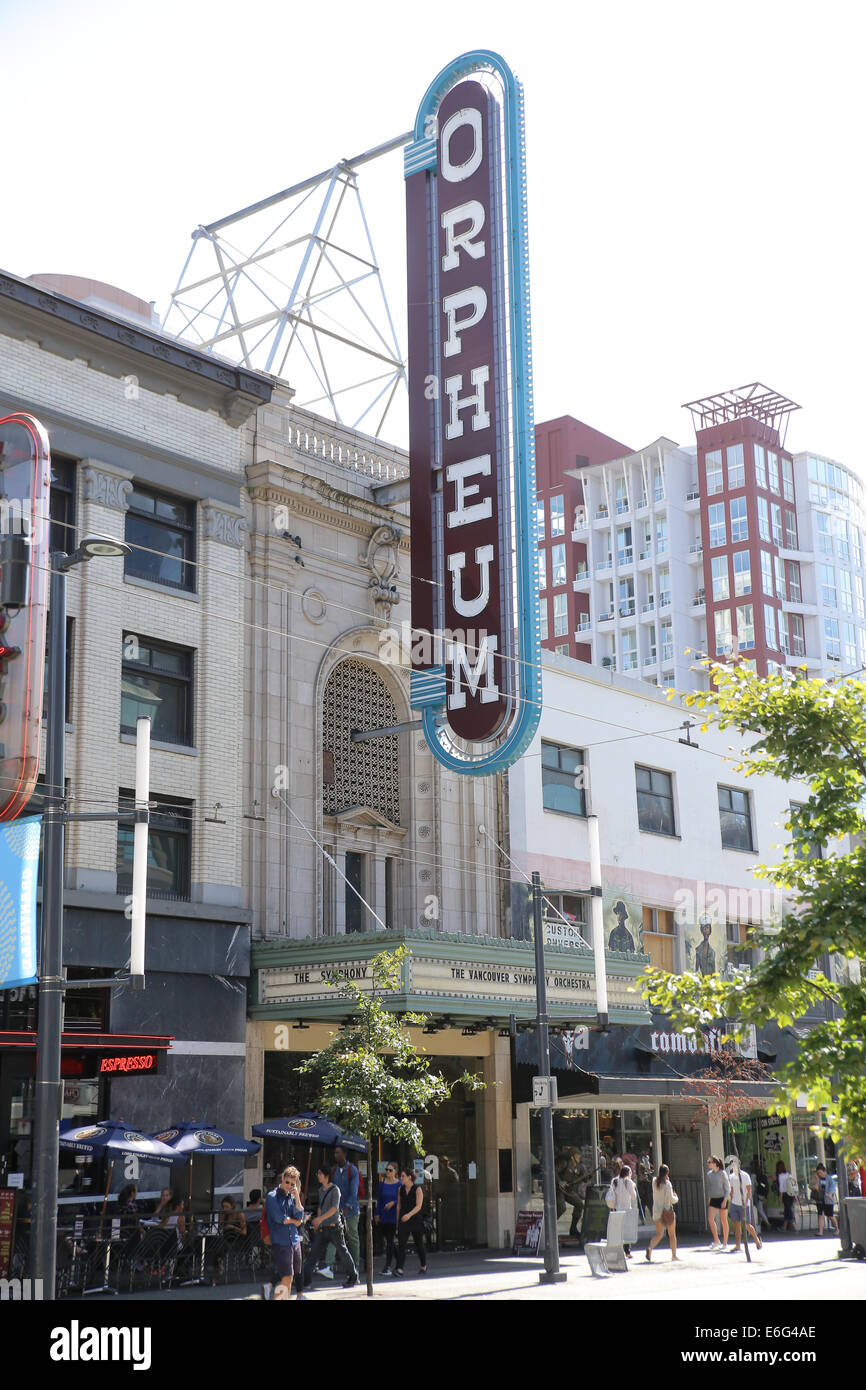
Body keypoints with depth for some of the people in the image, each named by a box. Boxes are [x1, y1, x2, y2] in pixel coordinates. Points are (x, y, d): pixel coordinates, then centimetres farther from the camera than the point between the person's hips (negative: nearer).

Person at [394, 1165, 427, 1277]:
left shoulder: (418, 1189, -8)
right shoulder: (401, 1189, 6)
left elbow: (418, 1206, -16)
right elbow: (399, 1206, 13)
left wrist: (409, 1214, -31)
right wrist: (397, 1221, 12)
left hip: (416, 1220, -3)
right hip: (403, 1220, 3)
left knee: (419, 1244, 10)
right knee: (401, 1245, -11)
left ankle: (424, 1266, 30)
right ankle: (399, 1270, -17)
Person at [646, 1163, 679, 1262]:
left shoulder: (654, 1182, 2)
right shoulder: (667, 1183, -14)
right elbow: (671, 1199, -18)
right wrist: (676, 1198, 4)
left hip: (657, 1212, 4)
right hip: (667, 1211, -4)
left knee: (659, 1234, 8)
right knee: (672, 1234, 13)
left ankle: (650, 1247, -18)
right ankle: (674, 1255, 19)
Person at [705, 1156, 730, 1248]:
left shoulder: (722, 1173, -9)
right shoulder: (709, 1174, 7)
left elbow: (727, 1187, -9)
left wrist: (725, 1200, -16)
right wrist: (708, 1198, 13)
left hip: (722, 1199, -5)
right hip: (713, 1199, 5)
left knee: (724, 1221, 3)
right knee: (710, 1218, -11)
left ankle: (724, 1243, 12)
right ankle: (716, 1241, -2)